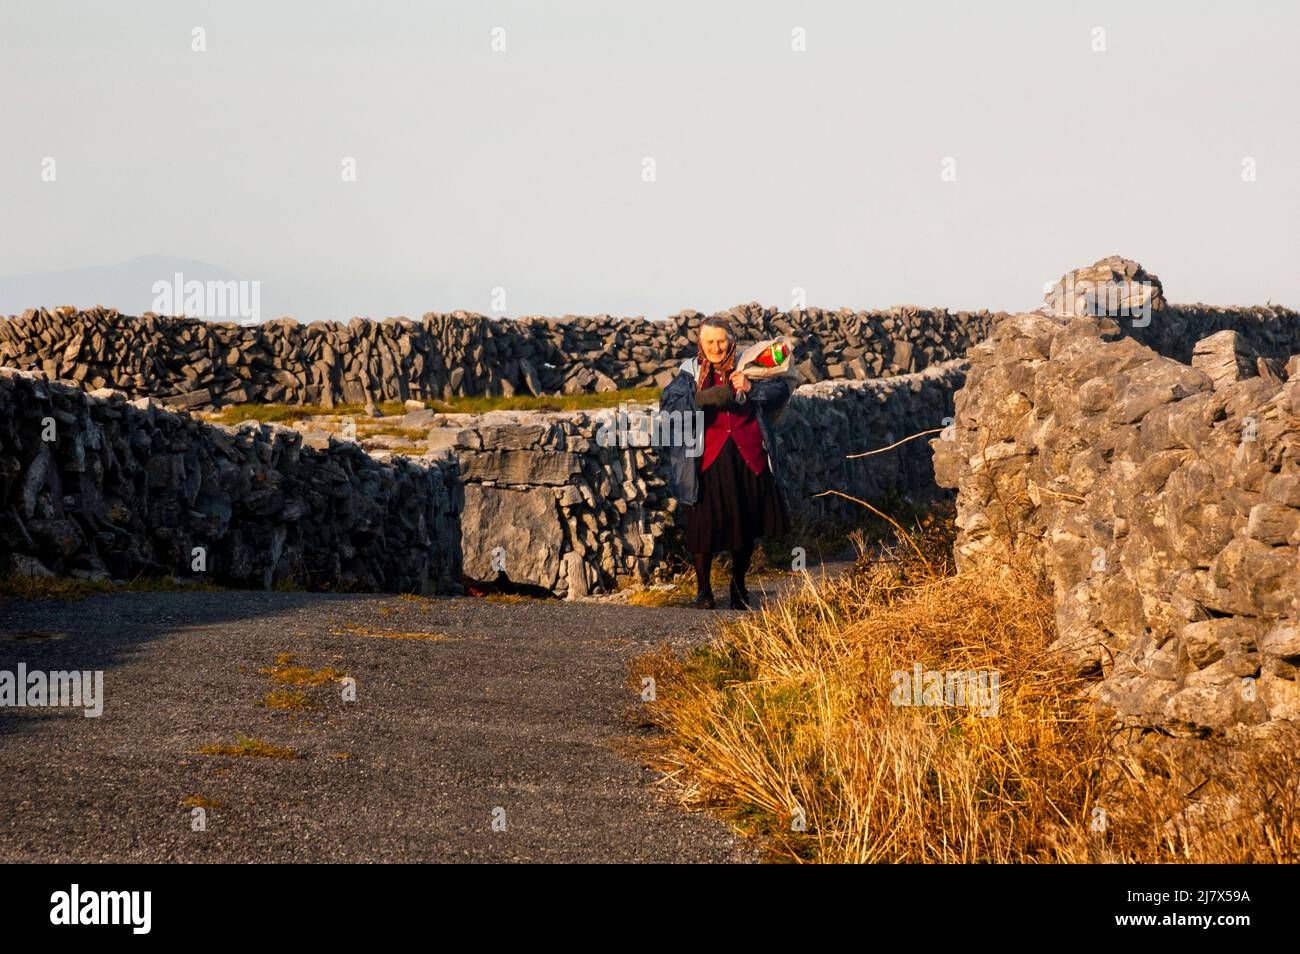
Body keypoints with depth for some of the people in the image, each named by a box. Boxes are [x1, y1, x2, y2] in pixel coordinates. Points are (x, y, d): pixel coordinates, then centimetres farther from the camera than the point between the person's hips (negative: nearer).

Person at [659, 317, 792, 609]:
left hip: (747, 460, 2)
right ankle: (703, 589, 13)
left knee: (746, 525, 10)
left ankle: (739, 586, 29)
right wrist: (704, 398, -29)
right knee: (704, 524, -4)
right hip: (708, 461, -2)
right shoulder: (691, 372, -1)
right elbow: (669, 404, -14)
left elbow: (781, 390, -4)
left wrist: (751, 387, -22)